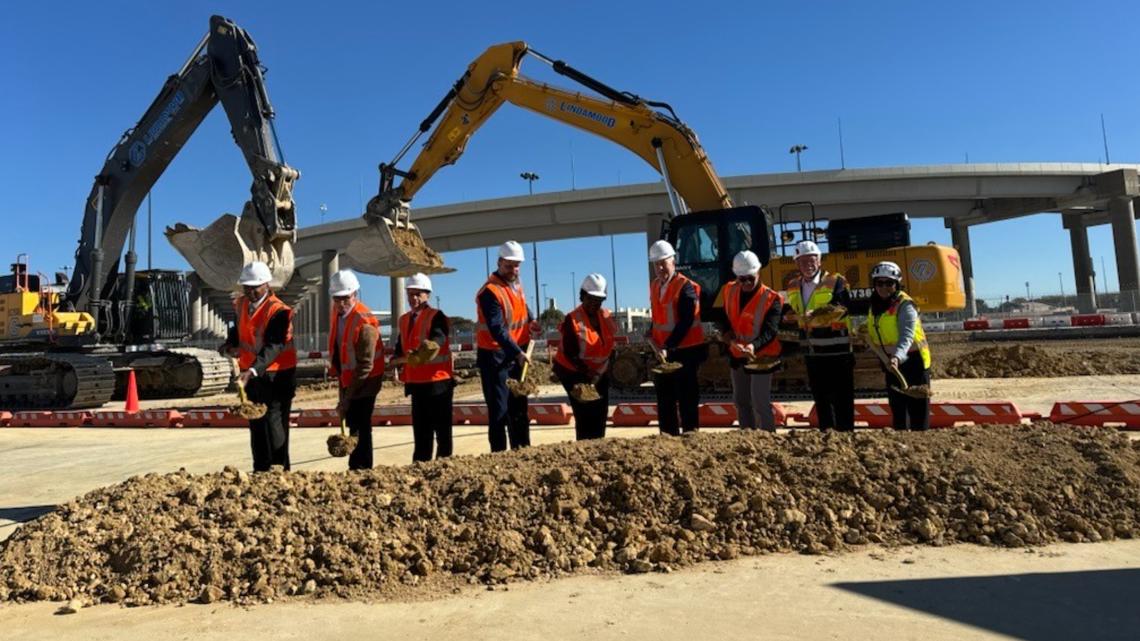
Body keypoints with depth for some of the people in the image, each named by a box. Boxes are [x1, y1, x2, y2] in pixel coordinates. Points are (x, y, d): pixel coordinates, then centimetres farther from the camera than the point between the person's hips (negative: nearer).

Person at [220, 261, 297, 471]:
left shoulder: (278, 311, -18)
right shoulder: (241, 305, 6)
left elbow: (273, 346, -28)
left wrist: (253, 370, -40)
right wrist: (230, 345, 0)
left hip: (276, 375, -7)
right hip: (250, 374, 8)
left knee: (274, 423, -8)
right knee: (256, 424, 13)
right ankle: (260, 470, 23)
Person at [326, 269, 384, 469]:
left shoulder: (365, 323, -25)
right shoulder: (337, 313, 1)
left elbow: (365, 365, -24)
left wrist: (348, 397, -22)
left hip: (364, 383, -8)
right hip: (346, 379, 8)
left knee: (359, 429, -6)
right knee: (352, 425, 14)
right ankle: (356, 469, 24)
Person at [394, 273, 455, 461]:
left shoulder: (437, 316, -9)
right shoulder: (404, 320, 14)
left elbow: (439, 337, -27)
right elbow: (401, 346, 16)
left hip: (437, 380, -7)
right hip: (416, 382, 7)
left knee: (442, 428, 3)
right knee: (420, 428, 14)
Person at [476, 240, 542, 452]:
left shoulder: (516, 283, 7)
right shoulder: (490, 292, -20)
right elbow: (497, 330, -28)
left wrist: (530, 321, 3)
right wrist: (517, 353, -35)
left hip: (516, 354, 8)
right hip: (494, 356, -8)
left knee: (519, 406, 14)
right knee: (499, 409, -5)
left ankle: (522, 449, 23)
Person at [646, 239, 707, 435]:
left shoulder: (685, 287, -12)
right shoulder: (654, 286, 12)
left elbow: (685, 323, -19)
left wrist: (667, 347, -22)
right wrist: (653, 340, 5)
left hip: (685, 352, -8)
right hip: (663, 353, 8)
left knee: (687, 401, -1)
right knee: (665, 402, 12)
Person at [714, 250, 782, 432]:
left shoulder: (771, 299, -16)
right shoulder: (728, 291, -1)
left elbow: (770, 331, -24)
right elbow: (721, 319, -1)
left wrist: (753, 346, -42)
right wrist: (732, 340, -18)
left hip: (761, 355, -6)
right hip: (737, 355, 6)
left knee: (760, 403, -8)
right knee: (741, 401, 16)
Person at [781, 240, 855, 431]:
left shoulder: (835, 282, -7)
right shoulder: (793, 286, 11)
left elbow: (842, 309, -21)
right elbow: (786, 312, 16)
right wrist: (788, 316, -7)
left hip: (837, 351, -6)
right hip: (812, 352, 6)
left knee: (842, 399, 0)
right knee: (820, 398, 16)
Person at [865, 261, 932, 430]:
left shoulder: (905, 305, -18)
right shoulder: (875, 305, 6)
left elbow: (907, 336, -33)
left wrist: (897, 356, -46)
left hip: (912, 361, -7)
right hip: (892, 364, 8)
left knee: (918, 408, -3)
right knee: (897, 409, 17)